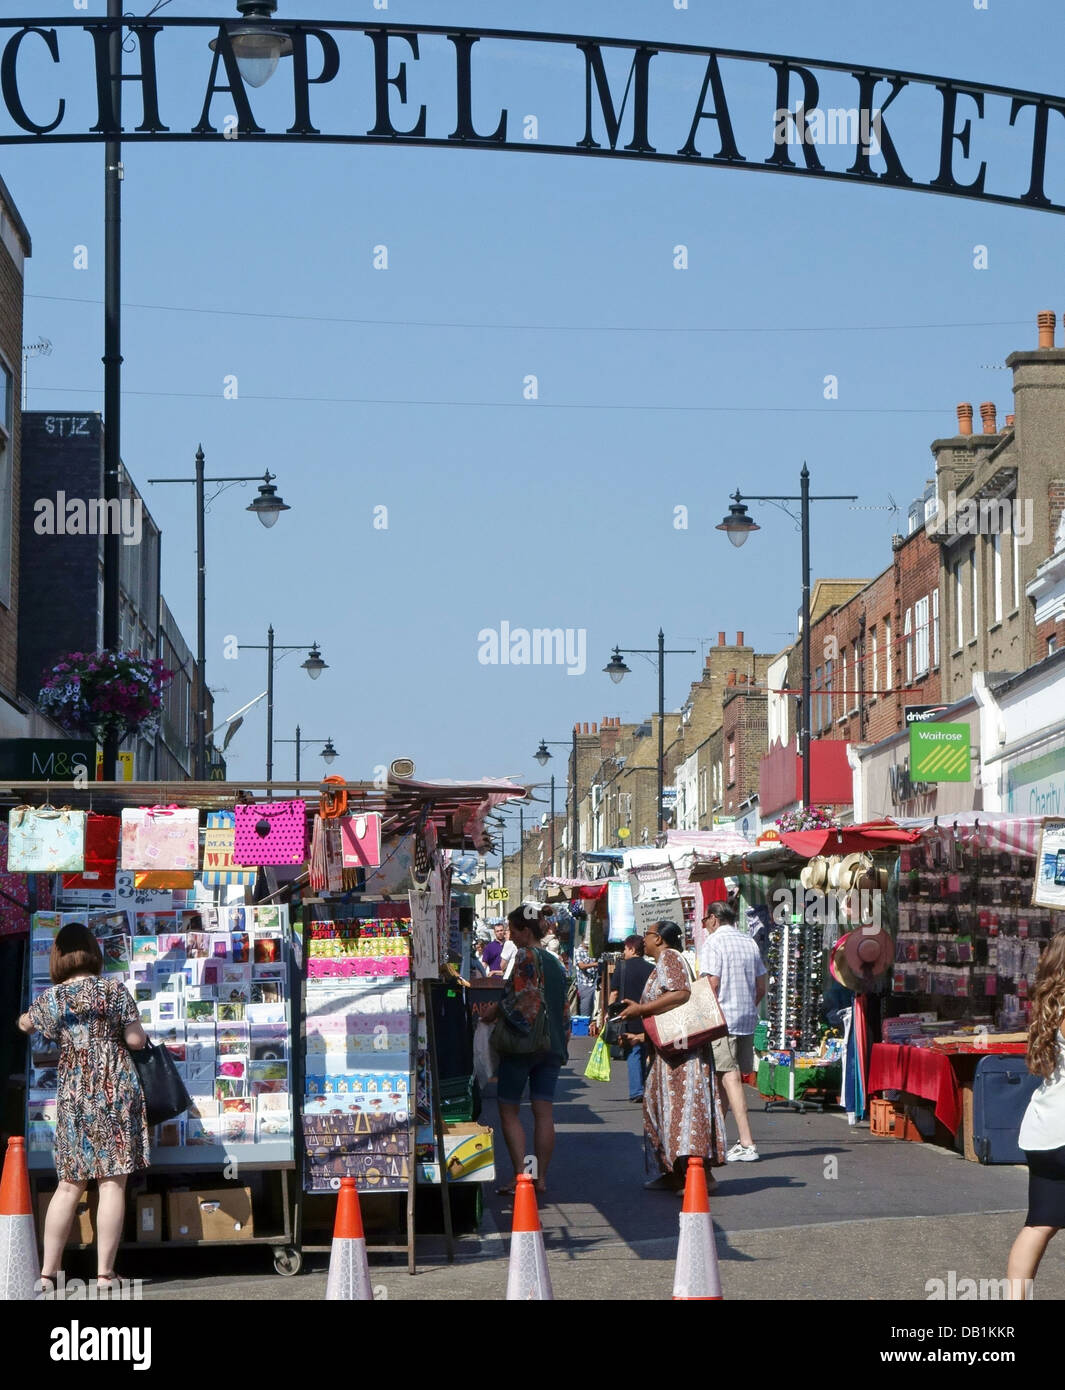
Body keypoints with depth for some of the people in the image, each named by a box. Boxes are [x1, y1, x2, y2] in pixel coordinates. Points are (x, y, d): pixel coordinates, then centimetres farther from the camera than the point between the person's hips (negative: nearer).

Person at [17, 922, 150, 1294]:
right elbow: (136, 1040, -5)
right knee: (113, 1182, -2)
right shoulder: (116, 992, -2)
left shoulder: (51, 997, 4)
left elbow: (25, 1024, 24)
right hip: (117, 1090, -2)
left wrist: (26, 1017, 48)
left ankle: (48, 1273, 5)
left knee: (69, 1185, 9)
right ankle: (105, 1273, -4)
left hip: (74, 1095, 2)